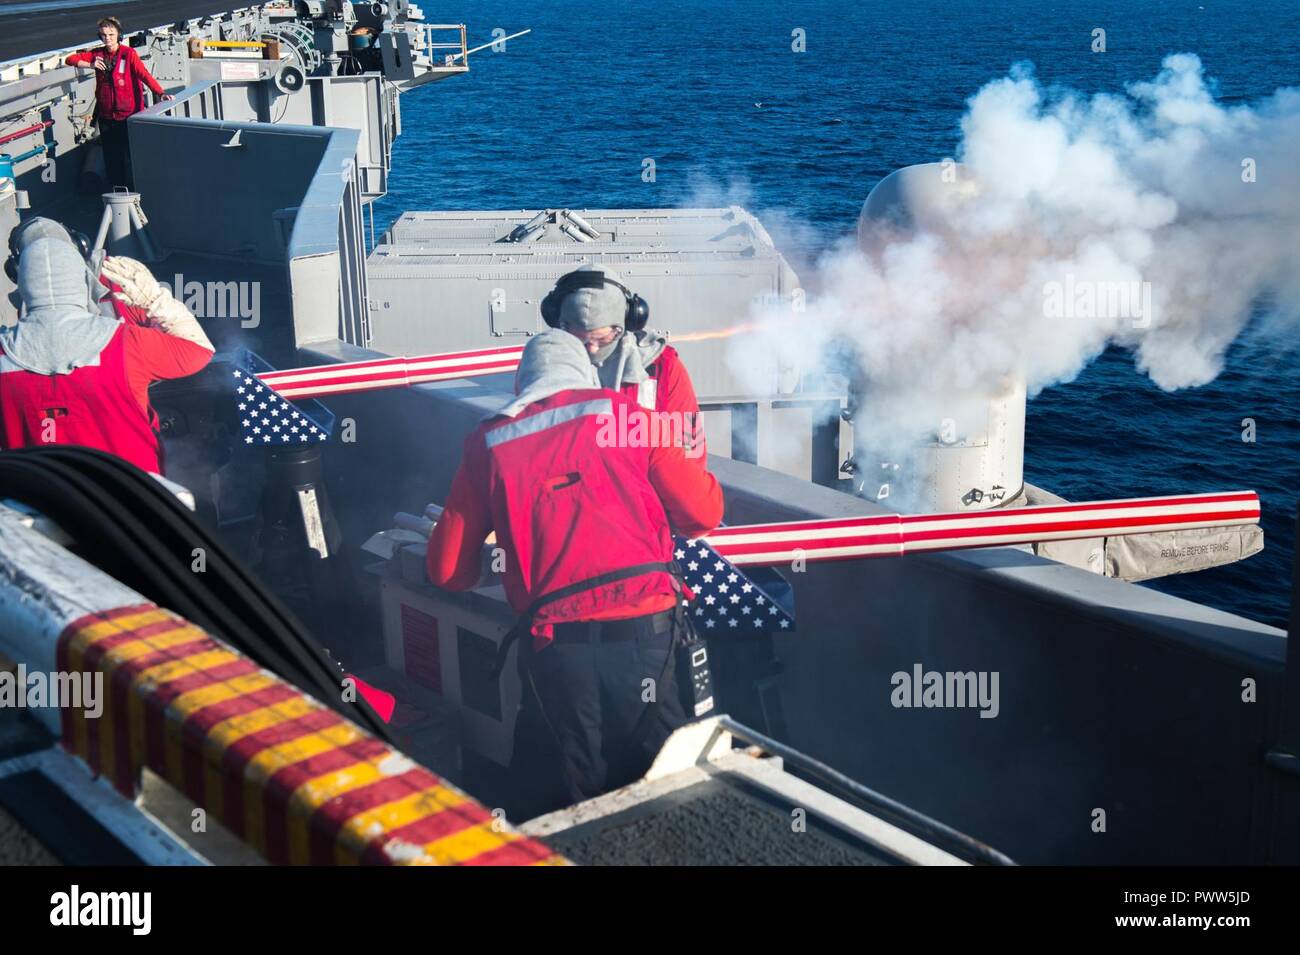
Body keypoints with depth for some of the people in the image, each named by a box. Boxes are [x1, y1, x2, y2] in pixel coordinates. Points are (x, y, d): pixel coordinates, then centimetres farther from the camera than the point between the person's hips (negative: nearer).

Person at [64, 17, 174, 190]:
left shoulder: (128, 54, -7)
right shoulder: (97, 54, 8)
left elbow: (144, 74, -19)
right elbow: (70, 59, 9)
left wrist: (160, 92, -34)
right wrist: (90, 64, -9)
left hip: (127, 115, -5)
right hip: (106, 116, 5)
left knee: (129, 158, -5)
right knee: (111, 158, 10)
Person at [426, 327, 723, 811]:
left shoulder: (487, 443, 14)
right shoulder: (624, 414, 10)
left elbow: (448, 570, 17)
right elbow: (703, 513, 10)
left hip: (554, 639, 1)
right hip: (642, 626, -1)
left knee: (580, 795, 13)